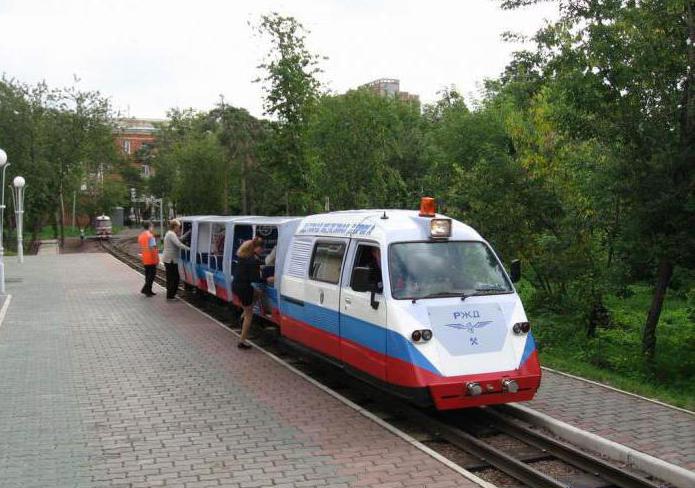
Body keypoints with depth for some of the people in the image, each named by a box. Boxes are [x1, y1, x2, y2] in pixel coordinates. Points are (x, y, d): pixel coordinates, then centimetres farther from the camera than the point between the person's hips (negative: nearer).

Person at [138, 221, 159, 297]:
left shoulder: (140, 236, 9)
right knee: (152, 275, -1)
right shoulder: (150, 235, -17)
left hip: (145, 259, 8)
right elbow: (152, 248, -21)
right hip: (151, 259, -8)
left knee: (148, 275, 15)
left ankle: (148, 291, 18)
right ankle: (145, 289, -8)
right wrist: (156, 257, -17)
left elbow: (141, 248, 15)